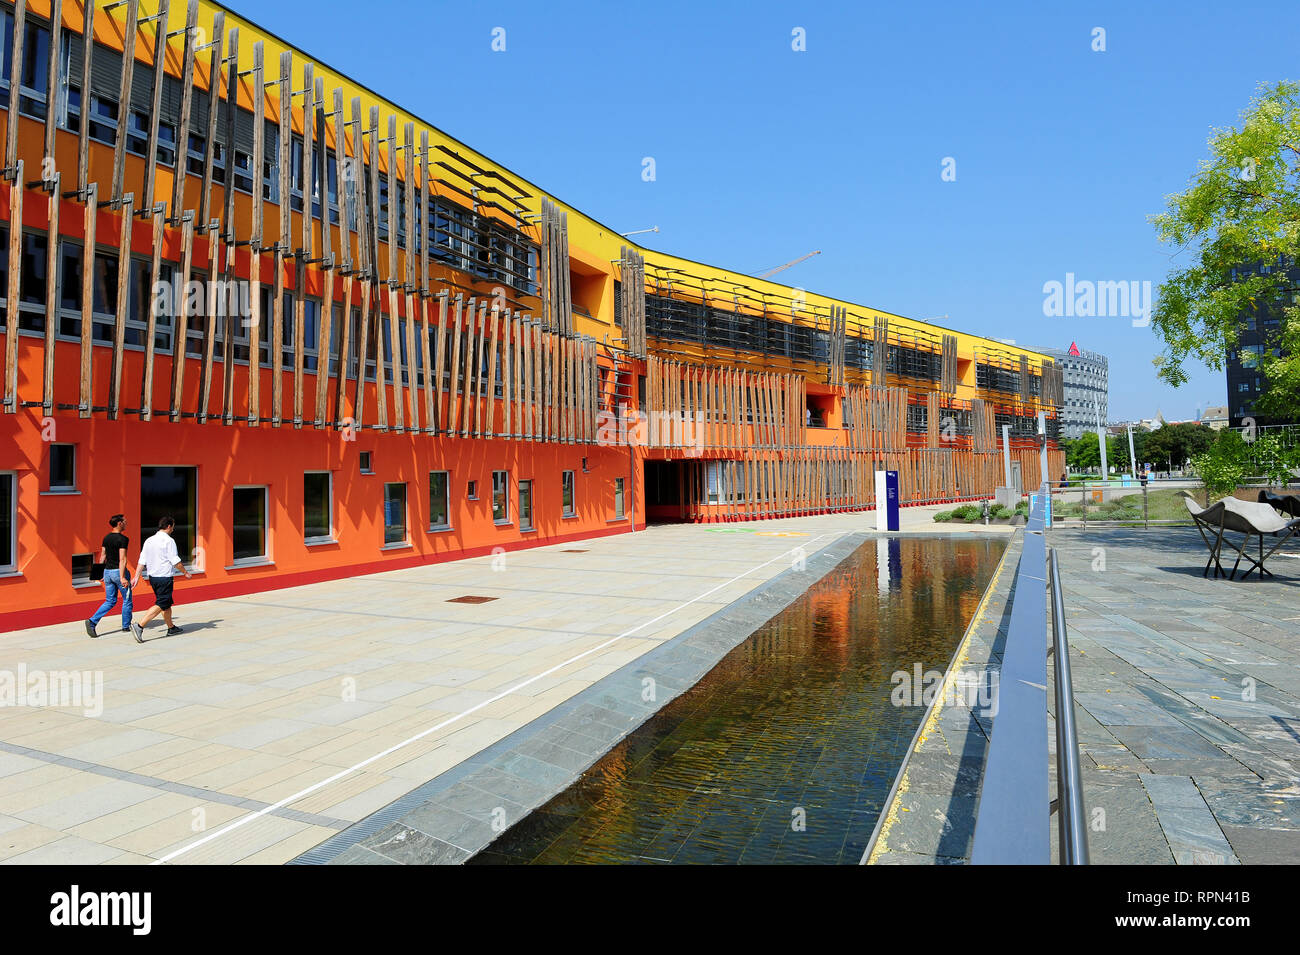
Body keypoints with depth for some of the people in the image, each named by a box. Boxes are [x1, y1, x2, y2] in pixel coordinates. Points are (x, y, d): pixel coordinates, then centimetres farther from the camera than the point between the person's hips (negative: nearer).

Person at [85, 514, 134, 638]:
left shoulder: (106, 538, 8)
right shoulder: (123, 539, -15)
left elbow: (103, 556, 13)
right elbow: (122, 559, -21)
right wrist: (122, 577, -23)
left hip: (107, 572, 7)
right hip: (119, 572, -7)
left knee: (110, 601, 14)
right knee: (127, 600, 9)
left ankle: (92, 621, -3)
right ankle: (126, 626, 17)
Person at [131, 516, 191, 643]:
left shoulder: (149, 541, 9)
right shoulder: (169, 541, -13)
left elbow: (142, 561, 7)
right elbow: (175, 562, -14)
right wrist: (185, 572, 0)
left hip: (152, 577, 8)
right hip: (164, 577, -8)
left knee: (167, 603, 18)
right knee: (160, 605, -6)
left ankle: (171, 628, 27)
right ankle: (139, 626, -16)